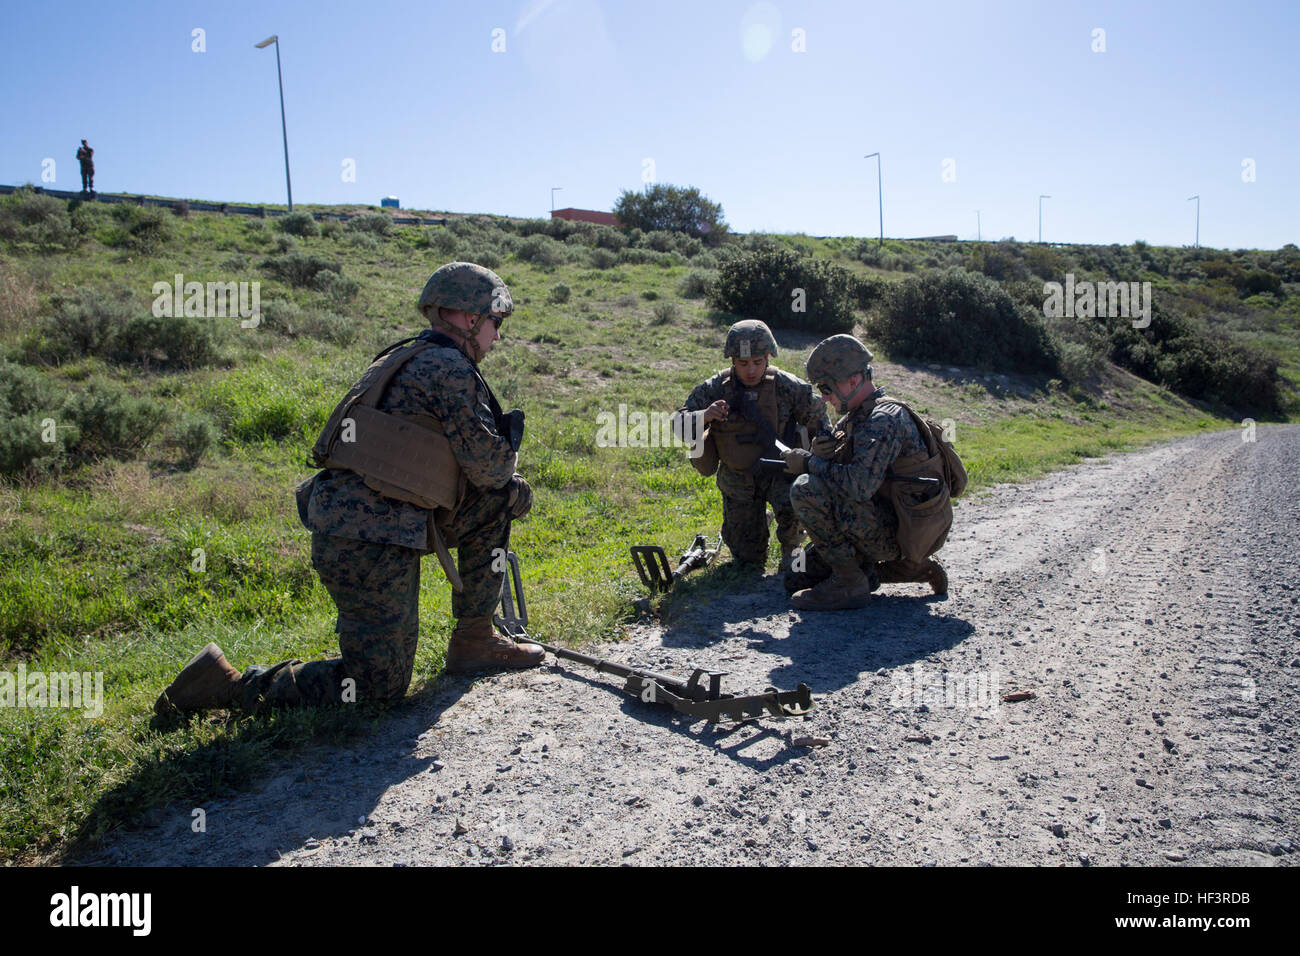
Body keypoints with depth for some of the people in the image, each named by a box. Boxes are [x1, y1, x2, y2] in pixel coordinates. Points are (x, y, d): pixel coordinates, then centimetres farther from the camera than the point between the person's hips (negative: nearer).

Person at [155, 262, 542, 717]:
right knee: (379, 686, 2)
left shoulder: (412, 359, 20)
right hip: (371, 543, -9)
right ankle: (231, 684, 3)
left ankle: (474, 640, 21)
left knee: (497, 502, 16)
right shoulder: (449, 368, -10)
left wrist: (509, 488, 15)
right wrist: (509, 441, 13)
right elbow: (485, 463, -9)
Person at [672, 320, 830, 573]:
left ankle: (790, 550, -2)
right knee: (749, 561, 6)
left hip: (779, 470, -1)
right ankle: (757, 520, 40)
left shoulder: (788, 386, -12)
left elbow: (819, 422, 0)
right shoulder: (715, 388, -11)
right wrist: (705, 416, -33)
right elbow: (679, 424, -13)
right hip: (738, 479, 1)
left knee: (792, 507, -36)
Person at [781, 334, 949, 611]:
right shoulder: (855, 416, 11)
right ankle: (909, 568, 13)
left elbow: (859, 485, -34)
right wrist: (818, 454, -12)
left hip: (900, 533, -10)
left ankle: (849, 584, -12)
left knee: (806, 490, -22)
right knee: (798, 581, 15)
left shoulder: (885, 419, -20)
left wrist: (809, 461, -20)